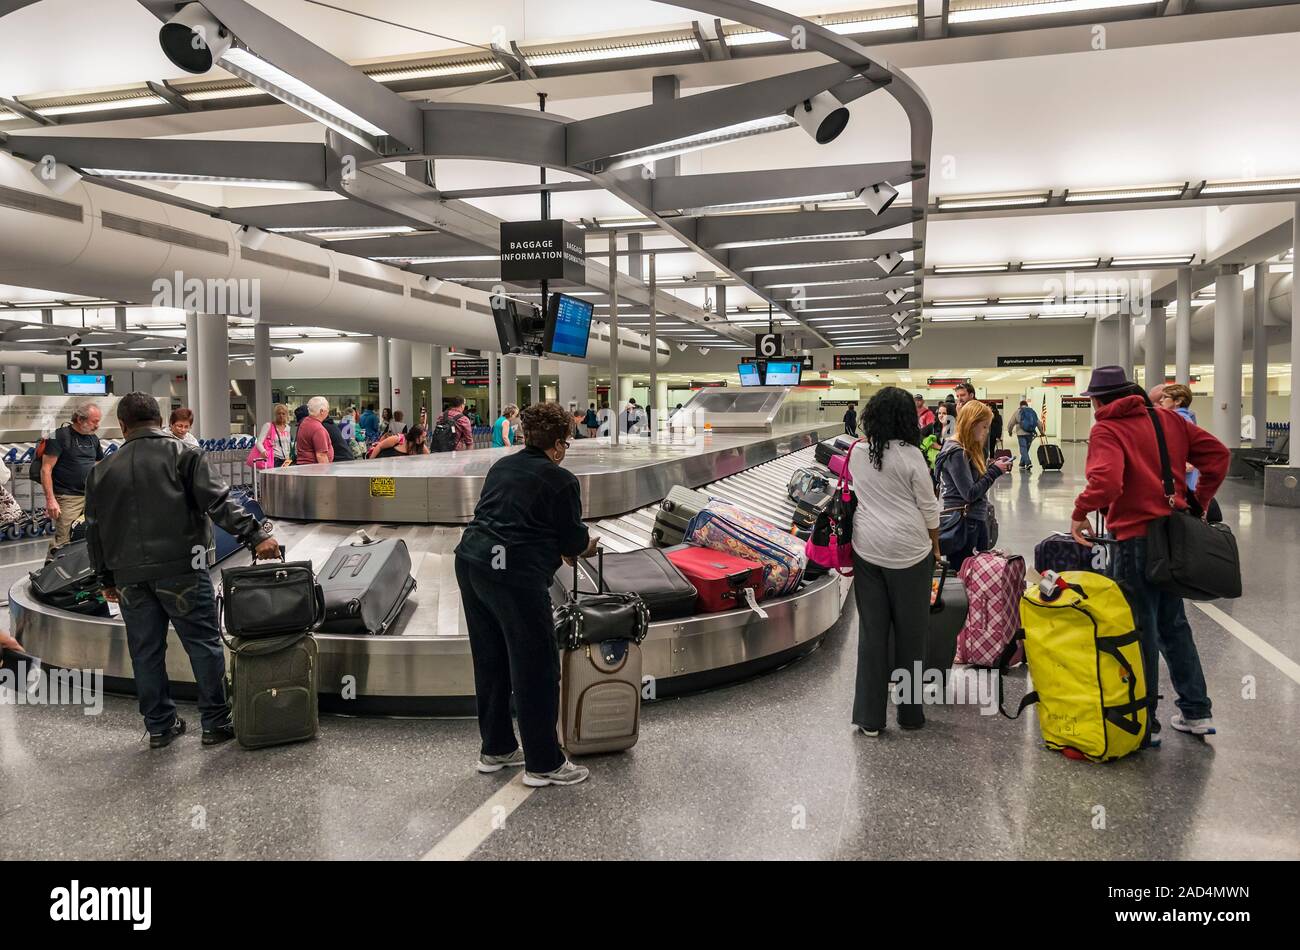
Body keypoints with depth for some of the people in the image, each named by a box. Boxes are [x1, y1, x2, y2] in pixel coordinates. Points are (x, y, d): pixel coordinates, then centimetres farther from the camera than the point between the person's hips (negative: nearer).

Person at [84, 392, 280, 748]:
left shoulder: (103, 470, 12)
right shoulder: (183, 455, -2)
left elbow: (94, 530, 16)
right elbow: (219, 501, -15)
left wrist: (106, 578, 24)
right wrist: (255, 535, -18)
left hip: (130, 577, 4)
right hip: (180, 569, -4)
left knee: (146, 652, 13)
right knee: (204, 644, 4)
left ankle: (159, 726, 22)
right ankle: (216, 723, 7)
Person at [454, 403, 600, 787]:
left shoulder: (501, 467, 15)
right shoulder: (561, 480, -6)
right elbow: (573, 542, -2)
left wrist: (565, 544, 27)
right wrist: (587, 544, 22)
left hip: (470, 560, 8)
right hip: (514, 575, -8)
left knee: (490, 661, 18)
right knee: (536, 667, 2)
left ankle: (495, 749, 30)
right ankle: (544, 764, 11)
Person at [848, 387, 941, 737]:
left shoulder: (857, 453, 1)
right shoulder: (910, 455, -10)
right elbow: (929, 507, -4)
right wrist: (935, 545, 9)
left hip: (867, 550, 3)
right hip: (909, 550, -3)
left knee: (872, 629, 7)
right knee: (910, 630, 9)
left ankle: (869, 717, 10)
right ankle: (910, 712, 20)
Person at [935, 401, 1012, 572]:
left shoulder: (970, 448, 11)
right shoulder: (955, 453, -19)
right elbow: (970, 493, -21)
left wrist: (994, 465, 2)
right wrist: (995, 472, -14)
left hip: (977, 519, 9)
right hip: (962, 521, -9)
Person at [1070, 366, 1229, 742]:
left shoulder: (1106, 430, -12)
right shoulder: (1167, 419, 8)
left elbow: (1106, 483, -27)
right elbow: (1217, 453, 7)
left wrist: (1080, 512, -11)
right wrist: (1199, 502, 13)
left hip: (1136, 538, -7)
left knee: (1141, 630, 3)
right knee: (1173, 623, 20)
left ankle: (1145, 723, 13)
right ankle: (1196, 711, 26)